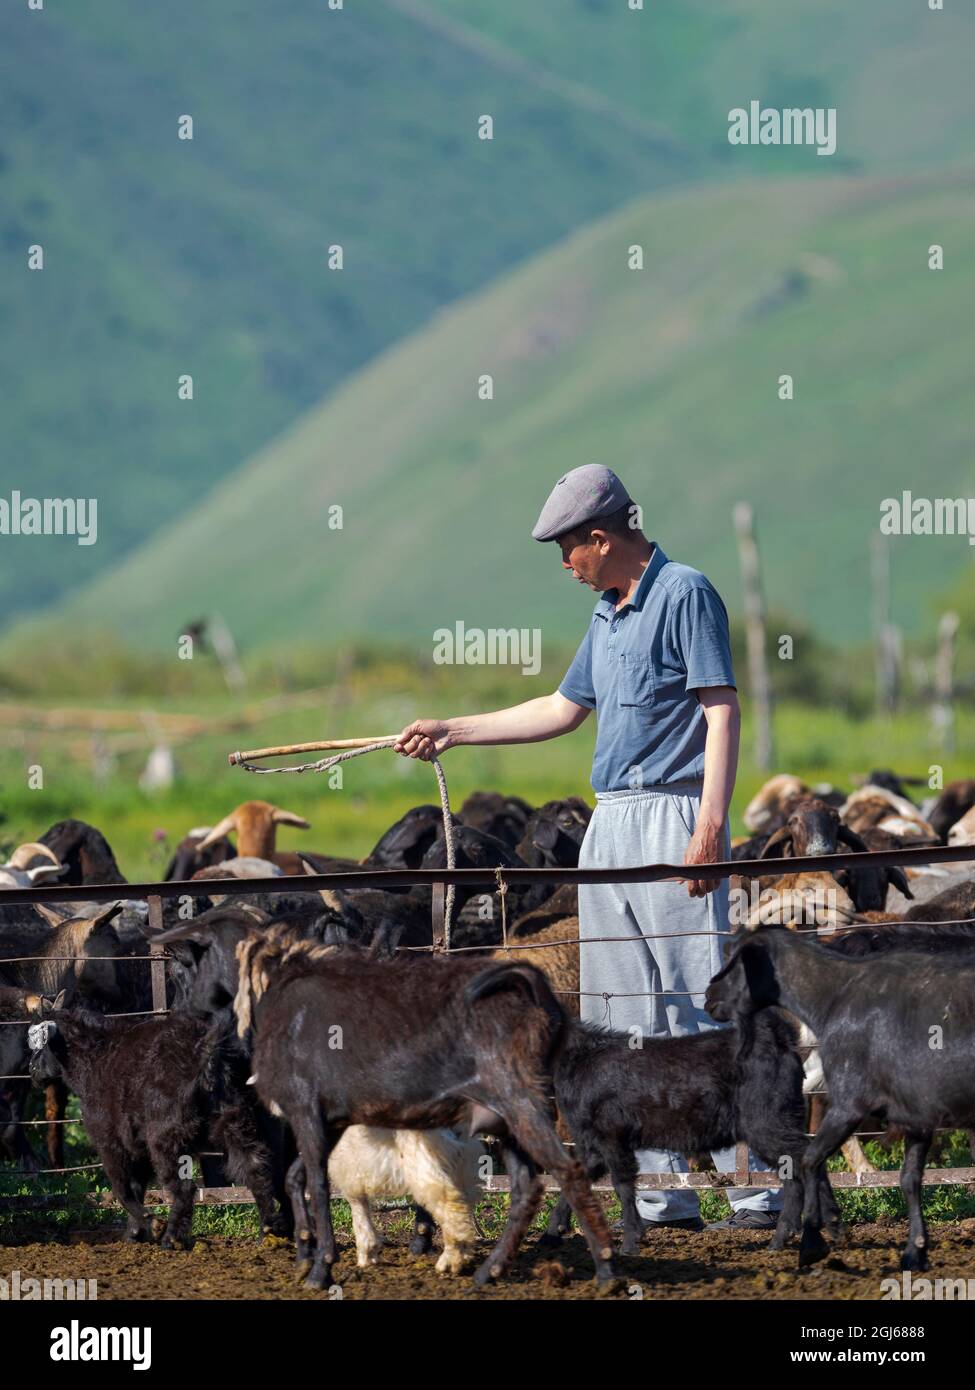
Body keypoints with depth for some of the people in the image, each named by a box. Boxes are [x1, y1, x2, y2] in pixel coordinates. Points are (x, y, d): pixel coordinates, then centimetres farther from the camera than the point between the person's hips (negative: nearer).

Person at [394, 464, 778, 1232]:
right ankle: (666, 1193, 8)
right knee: (633, 1023, 6)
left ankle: (756, 1186, -12)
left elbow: (722, 710, -14)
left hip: (673, 821, -9)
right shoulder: (608, 614, 19)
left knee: (705, 1007, -12)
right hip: (610, 825, 9)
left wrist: (711, 828, -22)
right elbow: (563, 709, 31)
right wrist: (451, 731, 33)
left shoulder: (684, 594, -7)